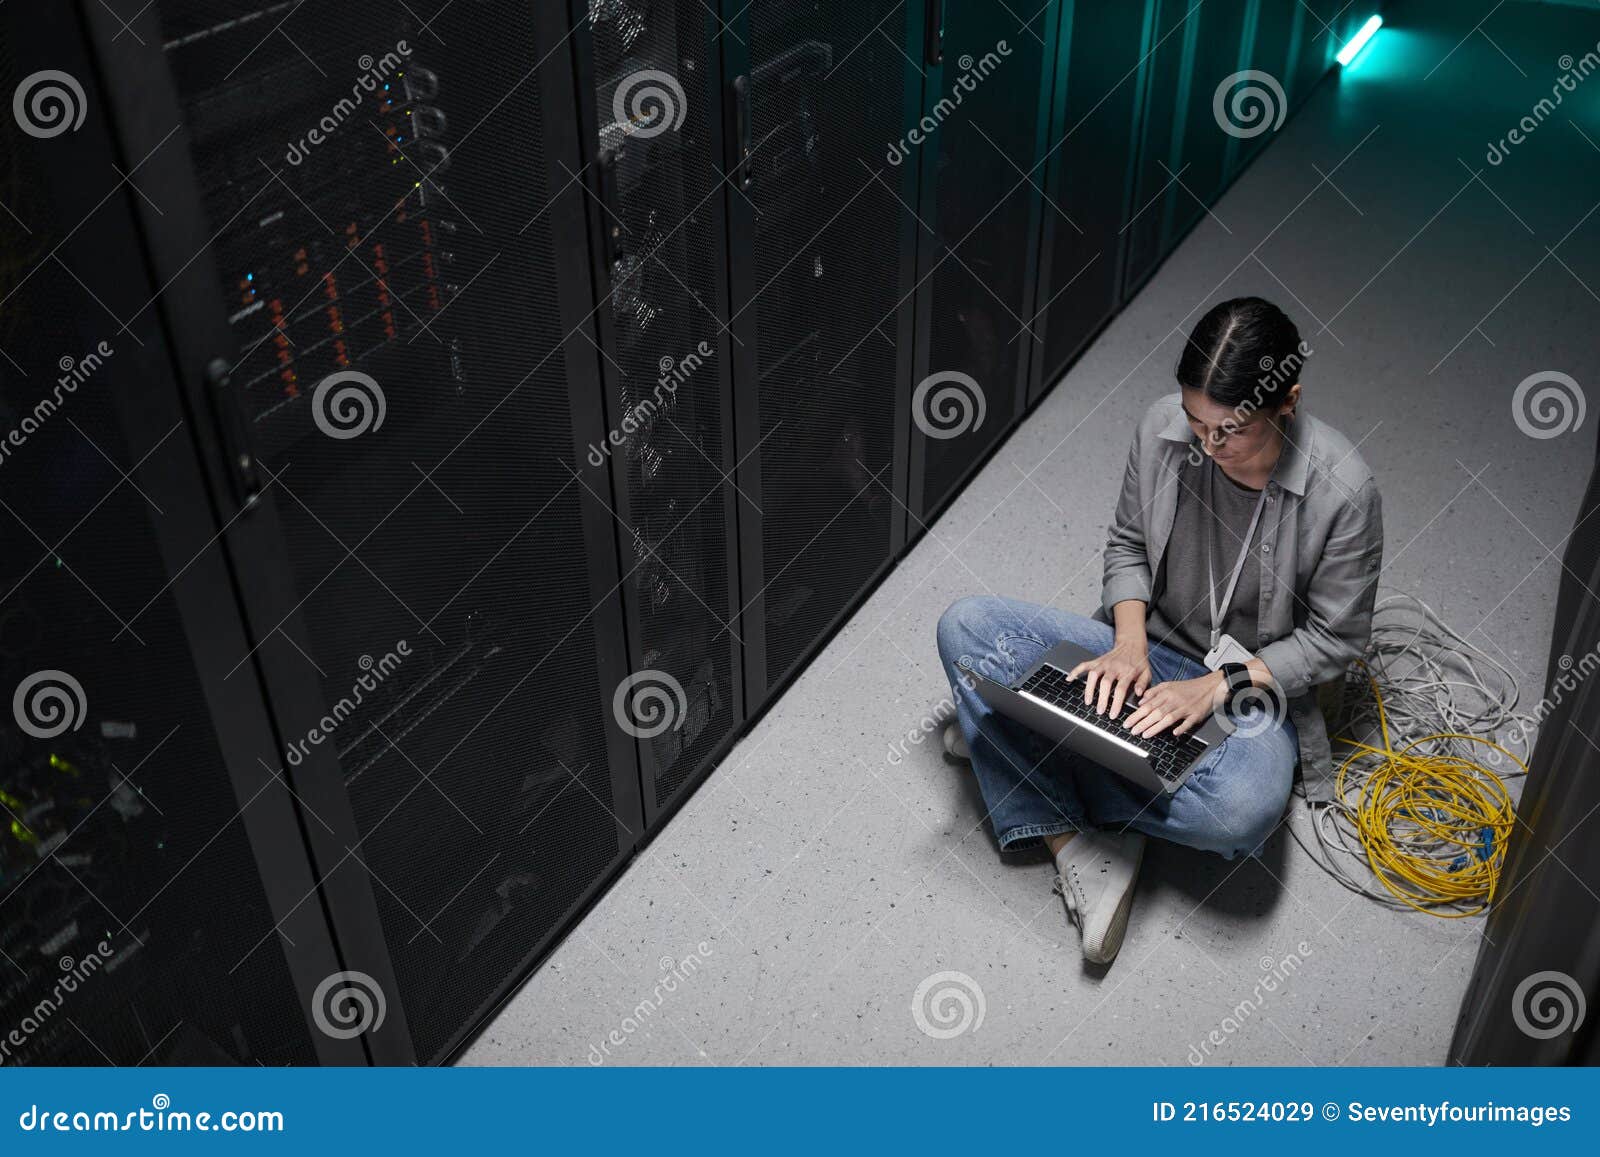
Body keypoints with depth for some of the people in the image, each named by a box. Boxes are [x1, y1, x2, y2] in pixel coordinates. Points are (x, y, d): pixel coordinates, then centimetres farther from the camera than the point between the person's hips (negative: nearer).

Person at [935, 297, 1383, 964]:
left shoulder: (1343, 490, -21)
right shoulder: (1163, 427, -12)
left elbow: (1333, 641, -12)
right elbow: (1126, 544, 3)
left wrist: (1216, 686, -23)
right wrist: (1129, 644, -14)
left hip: (1253, 686, -4)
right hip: (1145, 656, 4)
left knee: (1245, 808, -38)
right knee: (966, 626, -16)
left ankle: (1017, 747, -16)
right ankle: (1077, 845, -23)